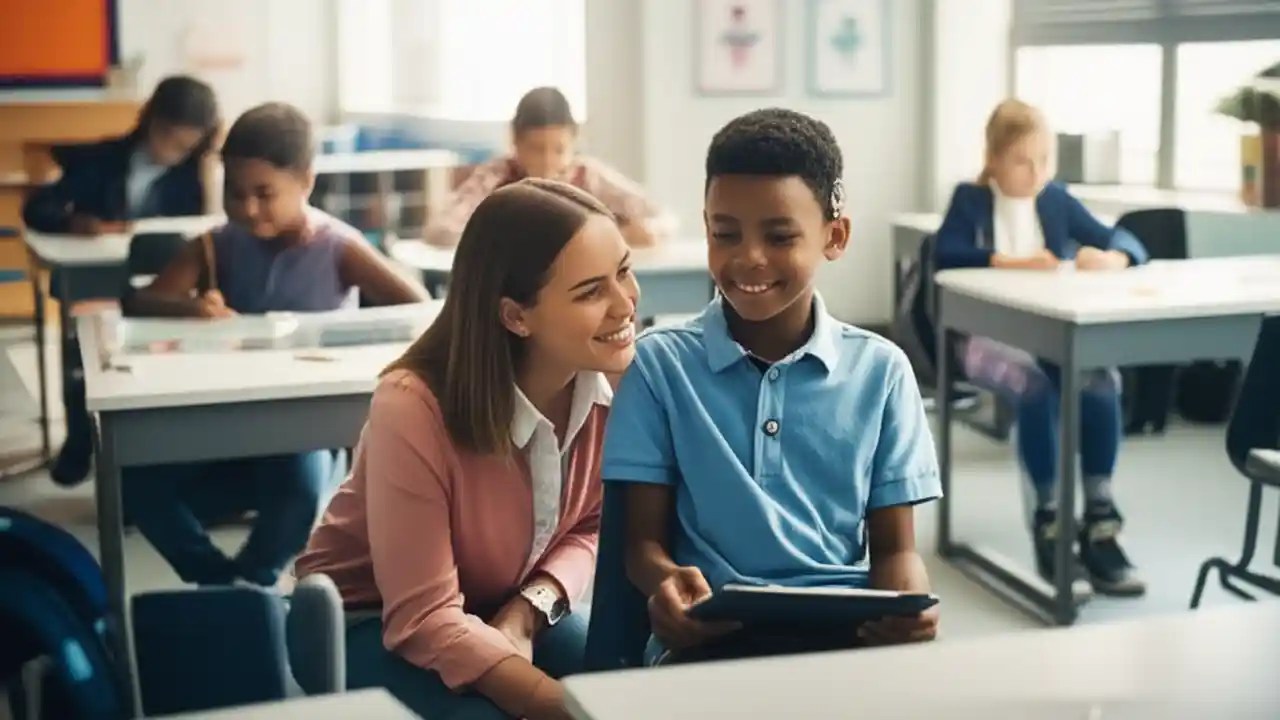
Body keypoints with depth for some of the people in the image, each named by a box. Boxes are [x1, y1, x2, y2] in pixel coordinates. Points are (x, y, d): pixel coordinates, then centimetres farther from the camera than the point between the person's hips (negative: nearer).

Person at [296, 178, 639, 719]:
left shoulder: (611, 381, -15)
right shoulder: (414, 407, -31)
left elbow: (588, 527, -1)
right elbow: (423, 616, -27)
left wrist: (526, 611, -20)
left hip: (507, 609, 5)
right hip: (371, 622, -5)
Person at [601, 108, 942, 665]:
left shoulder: (880, 371, 9)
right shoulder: (659, 364, 5)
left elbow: (894, 547, 9)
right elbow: (644, 539, 4)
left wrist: (907, 604, -16)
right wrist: (664, 580, -22)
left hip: (849, 626, 2)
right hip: (710, 635, -2)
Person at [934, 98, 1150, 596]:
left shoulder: (1057, 200, 15)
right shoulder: (970, 199, 6)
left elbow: (1129, 243, 13)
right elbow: (944, 254, -13)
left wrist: (1111, 258, -11)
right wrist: (1009, 262, -23)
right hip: (988, 334, -3)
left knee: (1102, 383, -28)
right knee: (1035, 386, -35)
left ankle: (1099, 525, -24)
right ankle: (1048, 519, -22)